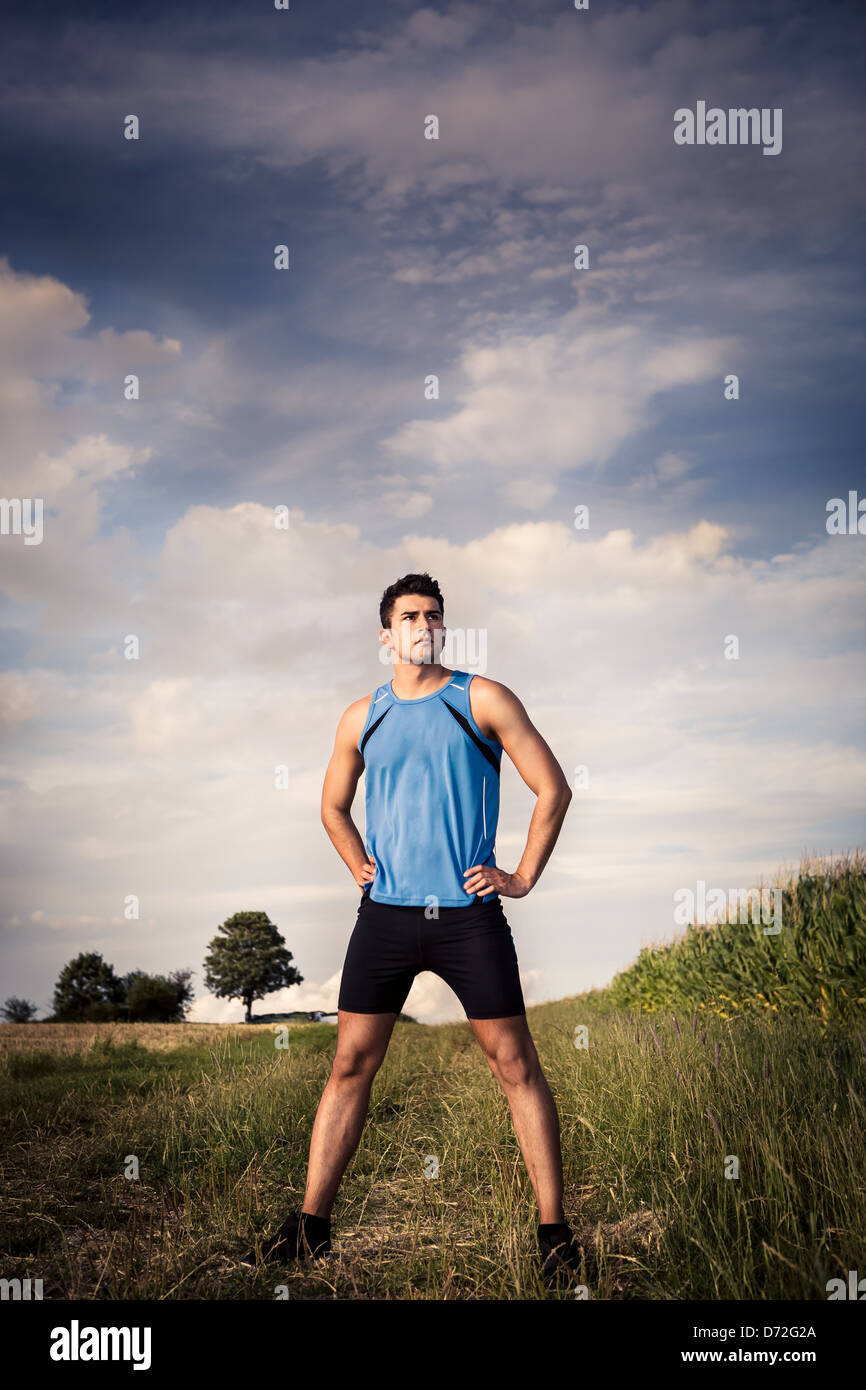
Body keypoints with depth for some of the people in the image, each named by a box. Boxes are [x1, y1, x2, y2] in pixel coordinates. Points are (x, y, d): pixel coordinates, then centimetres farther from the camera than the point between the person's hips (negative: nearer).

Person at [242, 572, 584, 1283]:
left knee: (516, 1065, 0)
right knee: (351, 1063, 4)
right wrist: (361, 868, 11)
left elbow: (553, 788, 2)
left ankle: (555, 1230, 9)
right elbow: (334, 806, 25)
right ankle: (311, 1224, 14)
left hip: (468, 915, -2)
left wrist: (523, 877, -2)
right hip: (386, 913, 3)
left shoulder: (483, 699, 1)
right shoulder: (362, 718, 10)